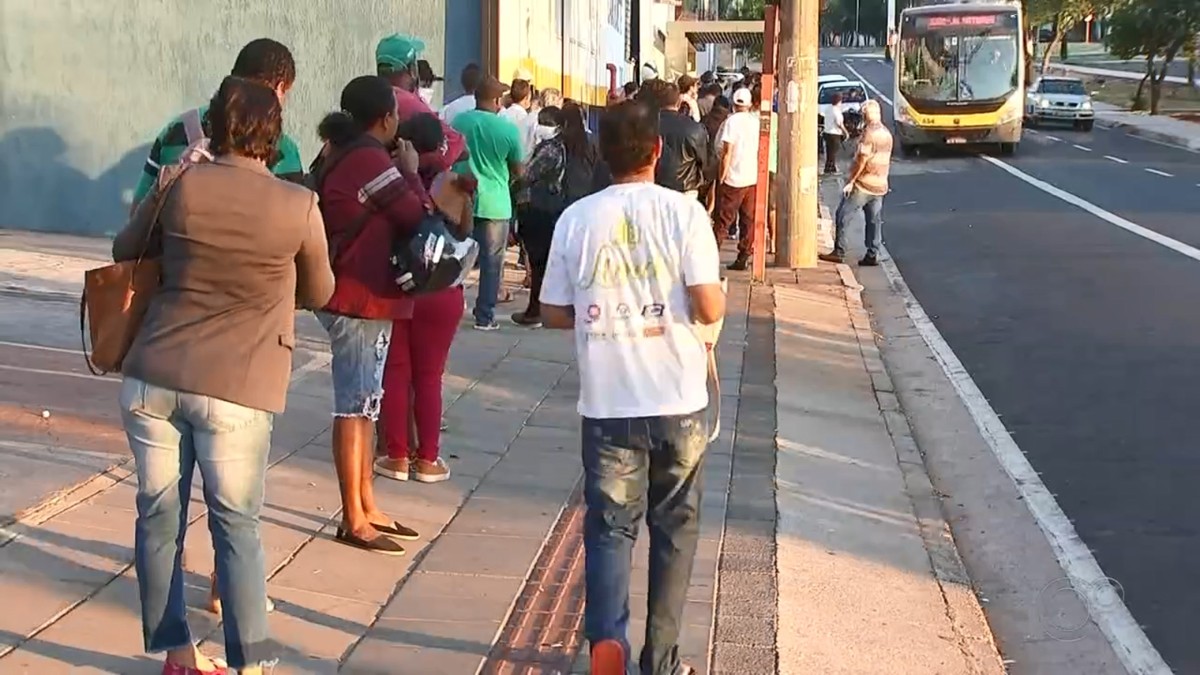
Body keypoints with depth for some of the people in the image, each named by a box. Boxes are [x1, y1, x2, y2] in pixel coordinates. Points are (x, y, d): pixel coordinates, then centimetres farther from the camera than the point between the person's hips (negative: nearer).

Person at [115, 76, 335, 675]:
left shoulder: (178, 186, -1)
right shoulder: (298, 206, -4)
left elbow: (125, 251, 16)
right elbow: (319, 293, 11)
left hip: (152, 378, 2)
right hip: (236, 389, -2)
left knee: (158, 517, 13)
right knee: (237, 526, 6)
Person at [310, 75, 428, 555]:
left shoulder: (344, 157, 14)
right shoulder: (369, 160, -18)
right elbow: (416, 215, -16)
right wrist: (411, 172, -1)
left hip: (363, 299, 11)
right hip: (361, 302, -11)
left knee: (364, 406, 15)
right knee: (354, 409, -5)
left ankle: (367, 507, 24)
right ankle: (354, 521, 1)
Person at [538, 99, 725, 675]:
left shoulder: (577, 218, -1)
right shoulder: (683, 211, -7)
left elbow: (553, 313, 3)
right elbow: (709, 307, -13)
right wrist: (718, 299, 9)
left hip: (608, 403, 1)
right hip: (678, 401, -1)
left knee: (610, 526, 10)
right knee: (674, 529, 14)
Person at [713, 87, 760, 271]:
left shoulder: (732, 121, -10)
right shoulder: (756, 122, 5)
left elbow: (727, 153, -12)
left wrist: (721, 178, -7)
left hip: (734, 179, -4)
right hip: (753, 178, 5)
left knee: (723, 220, -1)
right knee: (748, 220, 8)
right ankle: (744, 257, 8)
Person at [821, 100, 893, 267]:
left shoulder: (870, 133, -16)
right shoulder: (887, 134, 11)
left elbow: (862, 159, -19)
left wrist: (851, 181, -15)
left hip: (863, 184, -8)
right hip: (880, 185, 8)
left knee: (841, 216, -1)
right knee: (874, 220, 10)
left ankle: (839, 252, -3)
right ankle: (873, 255, 8)